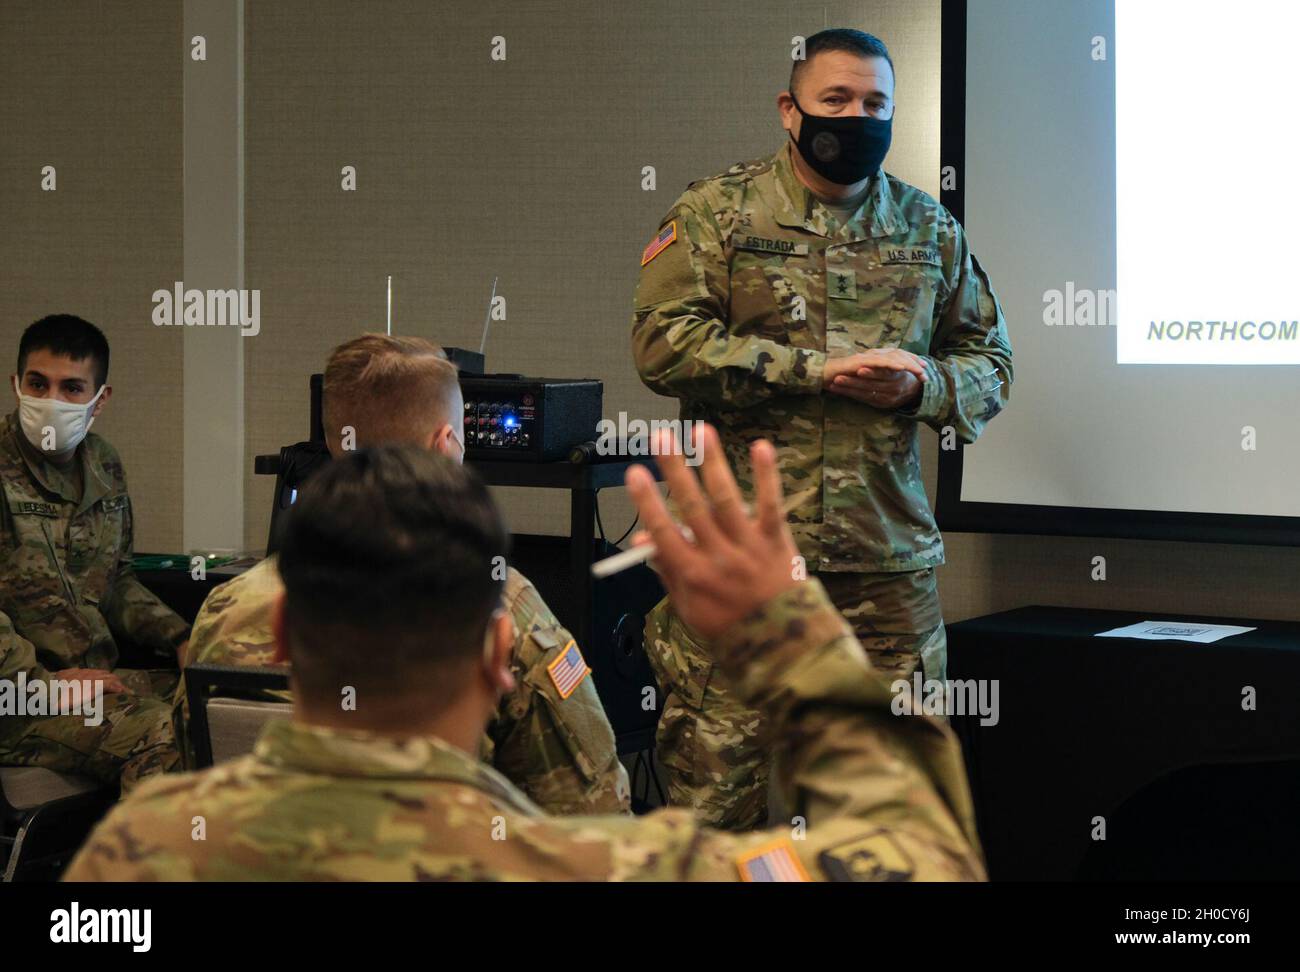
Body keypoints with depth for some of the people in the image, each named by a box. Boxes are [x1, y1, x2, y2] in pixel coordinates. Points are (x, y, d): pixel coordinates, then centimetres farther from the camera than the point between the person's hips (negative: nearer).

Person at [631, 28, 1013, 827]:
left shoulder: (930, 228, 14)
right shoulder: (716, 212, 2)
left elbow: (992, 364, 17)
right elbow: (664, 342, -10)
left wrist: (923, 385, -7)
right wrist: (818, 371, -14)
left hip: (890, 554, 4)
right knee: (717, 773, -1)